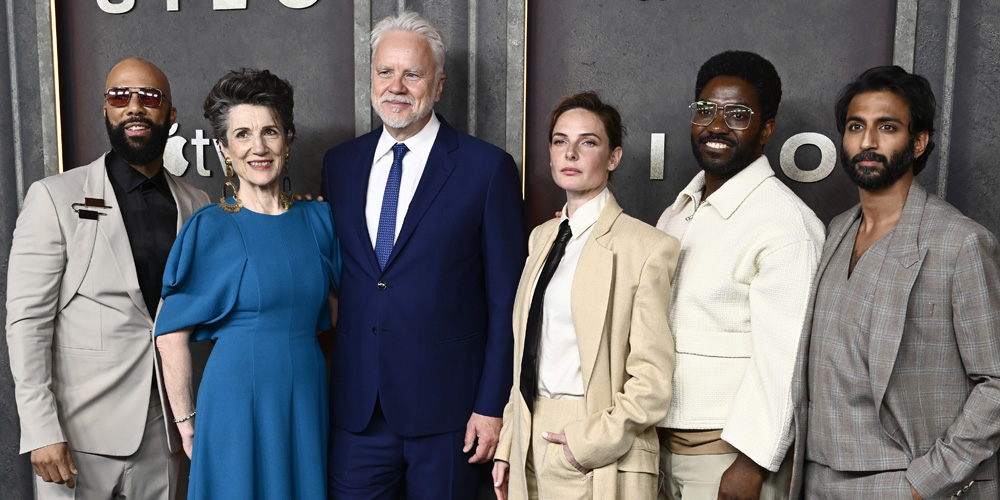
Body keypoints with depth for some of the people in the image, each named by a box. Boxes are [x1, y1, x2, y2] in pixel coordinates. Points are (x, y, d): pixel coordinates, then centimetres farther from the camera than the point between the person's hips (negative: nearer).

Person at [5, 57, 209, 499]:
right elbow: (26, 318, -7)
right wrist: (41, 432, -13)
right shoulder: (54, 197, -3)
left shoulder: (195, 206, 8)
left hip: (160, 430, 3)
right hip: (79, 433, -3)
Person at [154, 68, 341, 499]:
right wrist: (186, 420, -2)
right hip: (237, 398, -3)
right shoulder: (209, 228, -6)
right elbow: (171, 335, -5)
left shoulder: (318, 219, 4)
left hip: (307, 399, 4)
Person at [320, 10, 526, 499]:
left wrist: (492, 405, -9)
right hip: (355, 404, 4)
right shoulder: (339, 163, 8)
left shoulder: (488, 167, -6)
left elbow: (506, 301, -6)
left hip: (445, 405, -3)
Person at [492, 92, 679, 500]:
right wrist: (508, 445, 9)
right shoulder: (541, 238, 8)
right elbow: (526, 354, 10)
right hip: (530, 445, 6)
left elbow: (652, 382, -12)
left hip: (599, 462, -5)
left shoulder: (645, 247, -12)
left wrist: (589, 443, -15)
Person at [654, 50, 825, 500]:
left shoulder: (785, 222, -14)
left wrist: (750, 464, -19)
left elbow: (783, 357, -18)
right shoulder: (676, 213, 10)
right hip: (665, 443, 7)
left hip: (731, 451, -7)